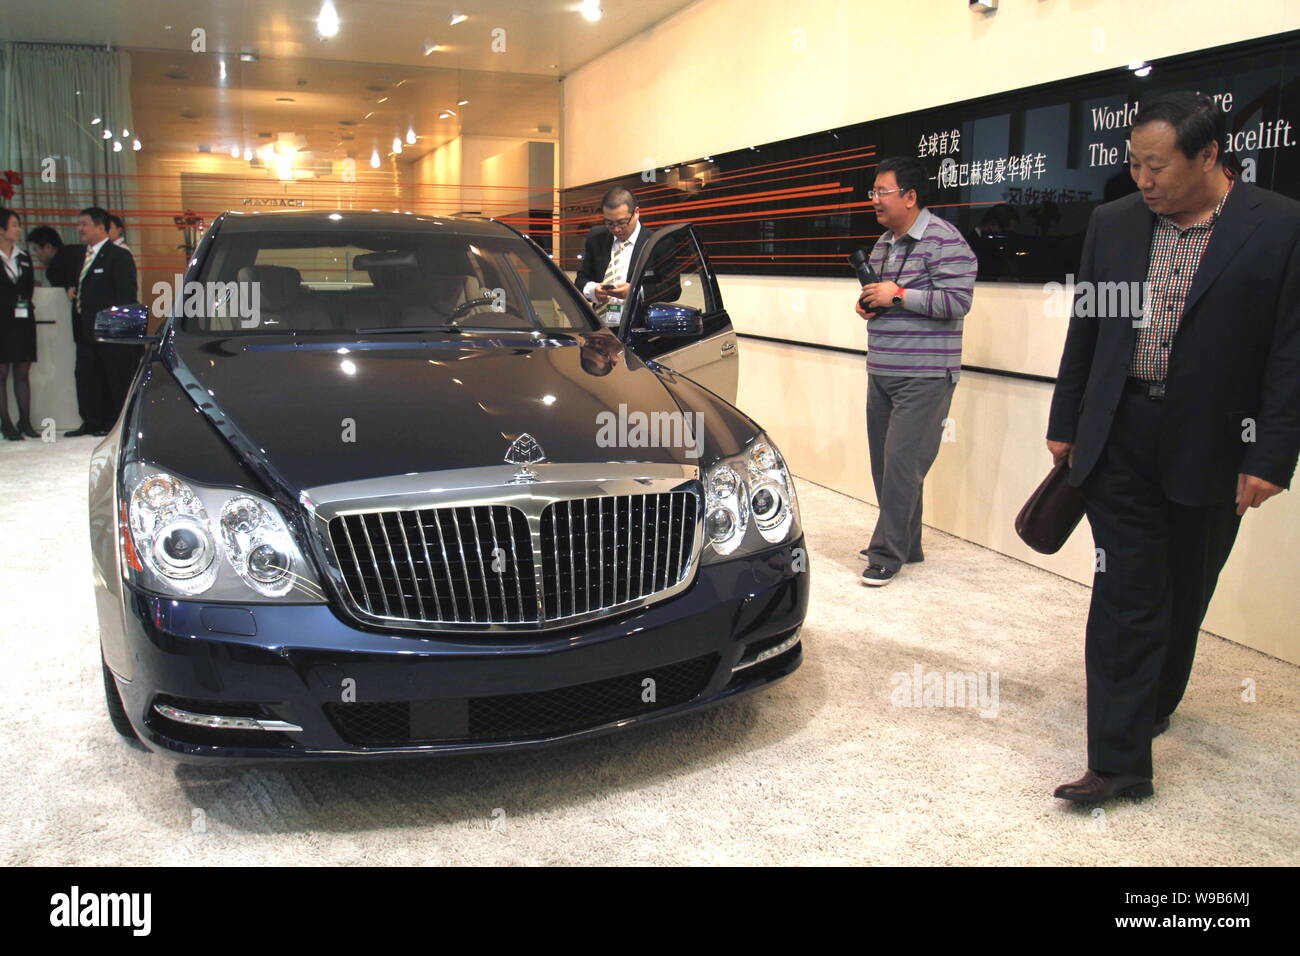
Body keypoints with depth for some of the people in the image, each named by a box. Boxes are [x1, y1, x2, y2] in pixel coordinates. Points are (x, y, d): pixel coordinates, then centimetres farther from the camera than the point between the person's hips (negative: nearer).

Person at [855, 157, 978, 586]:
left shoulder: (943, 240, -11)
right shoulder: (883, 243, 16)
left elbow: (958, 300, -19)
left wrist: (897, 295, -18)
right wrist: (867, 304, 5)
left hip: (923, 376, -9)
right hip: (881, 372, 9)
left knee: (902, 463, -9)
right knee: (885, 462, 11)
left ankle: (887, 554, -2)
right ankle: (906, 544, 24)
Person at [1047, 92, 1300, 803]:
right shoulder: (1113, 223, 4)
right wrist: (1065, 423, 12)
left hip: (1211, 450, -1)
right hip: (1119, 441, 1)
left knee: (1182, 595, 16)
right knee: (1124, 597, -2)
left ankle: (1155, 704, 41)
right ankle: (1119, 760, 3)